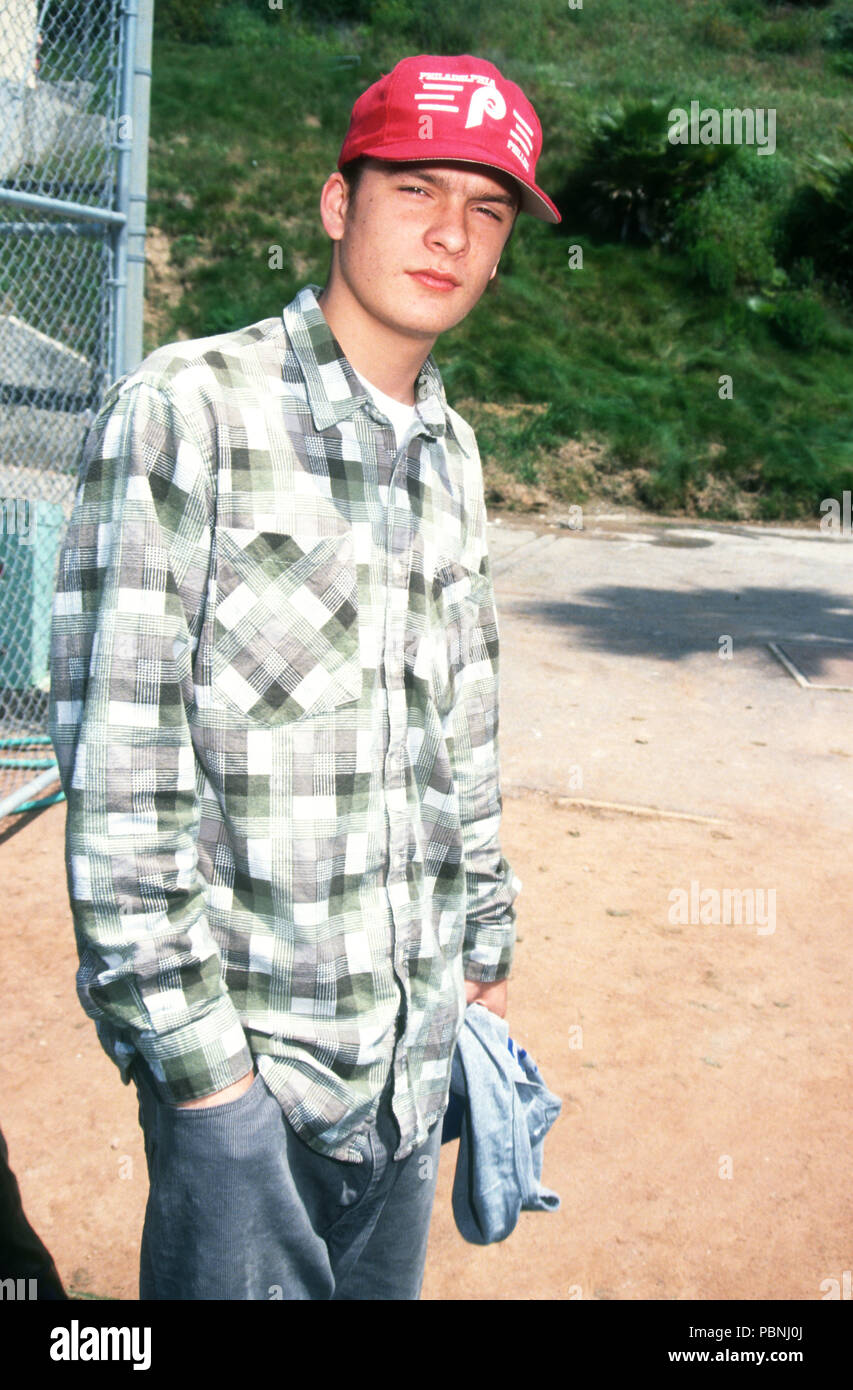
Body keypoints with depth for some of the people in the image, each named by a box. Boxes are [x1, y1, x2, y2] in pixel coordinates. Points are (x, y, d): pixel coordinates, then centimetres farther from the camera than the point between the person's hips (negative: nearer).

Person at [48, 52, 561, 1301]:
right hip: (246, 1043, -6)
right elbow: (118, 763, -16)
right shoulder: (185, 412, -12)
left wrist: (485, 946, 16)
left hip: (418, 1036, 6)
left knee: (384, 1286, 19)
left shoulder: (453, 451, 8)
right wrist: (190, 1043, -16)